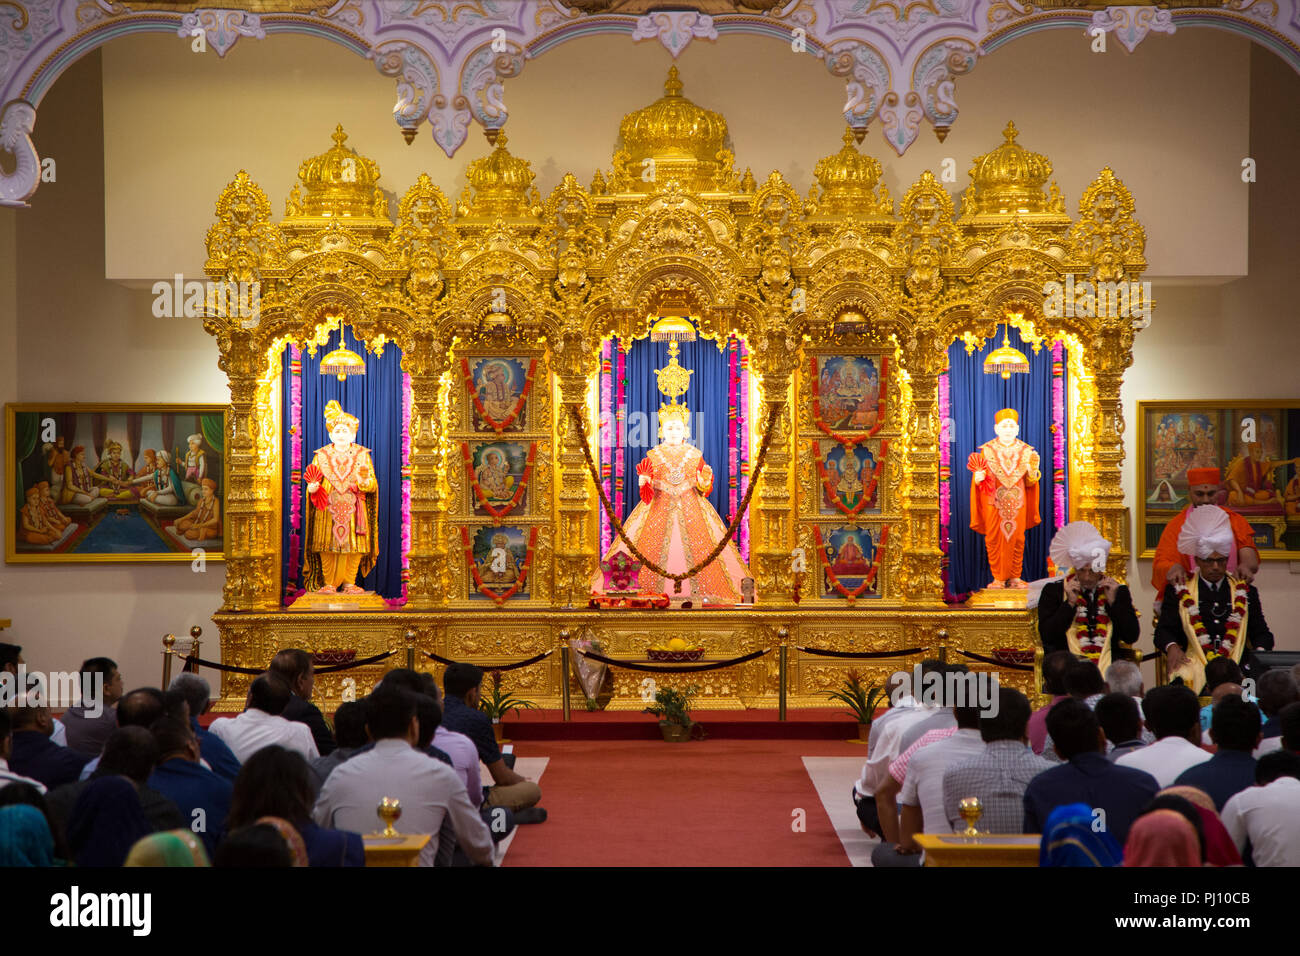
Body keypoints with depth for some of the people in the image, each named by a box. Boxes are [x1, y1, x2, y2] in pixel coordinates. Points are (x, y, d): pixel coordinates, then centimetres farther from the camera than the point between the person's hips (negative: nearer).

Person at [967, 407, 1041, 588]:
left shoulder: (1025, 451, 6)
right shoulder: (987, 451, 2)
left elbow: (1030, 484, 7)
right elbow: (980, 481, 5)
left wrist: (1032, 473, -14)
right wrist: (978, 477, -18)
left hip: (1017, 503, 1)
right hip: (993, 503, -1)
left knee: (1017, 539, 2)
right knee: (994, 539, -1)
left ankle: (1015, 577, 11)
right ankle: (998, 578, 7)